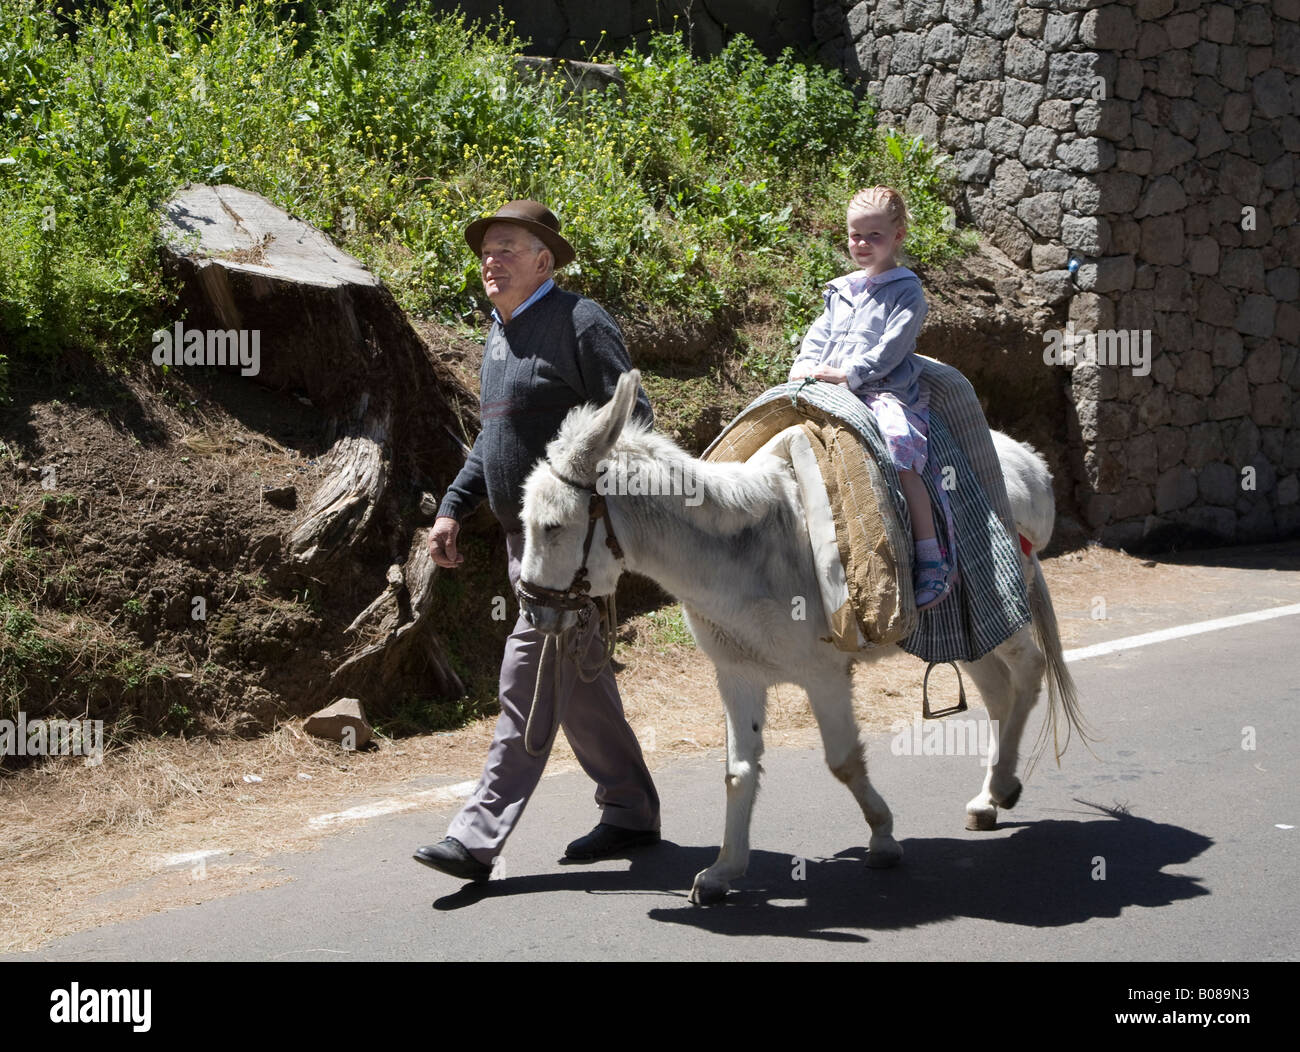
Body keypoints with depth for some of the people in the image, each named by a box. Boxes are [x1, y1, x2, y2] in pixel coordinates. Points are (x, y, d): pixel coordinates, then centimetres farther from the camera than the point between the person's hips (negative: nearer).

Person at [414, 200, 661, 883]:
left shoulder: (579, 323, -11)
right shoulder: (499, 335, 17)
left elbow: (630, 420, -17)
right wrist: (453, 506, 15)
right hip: (524, 533, 10)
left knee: (529, 677, -11)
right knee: (575, 674, 15)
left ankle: (478, 837, -10)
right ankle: (632, 812, 27)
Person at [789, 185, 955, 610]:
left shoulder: (906, 291, 1)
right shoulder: (841, 291, 23)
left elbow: (891, 348, -10)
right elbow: (820, 334, 21)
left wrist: (848, 373, -19)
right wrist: (806, 364, 0)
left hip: (886, 393, -7)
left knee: (900, 452, -31)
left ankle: (933, 557, -29)